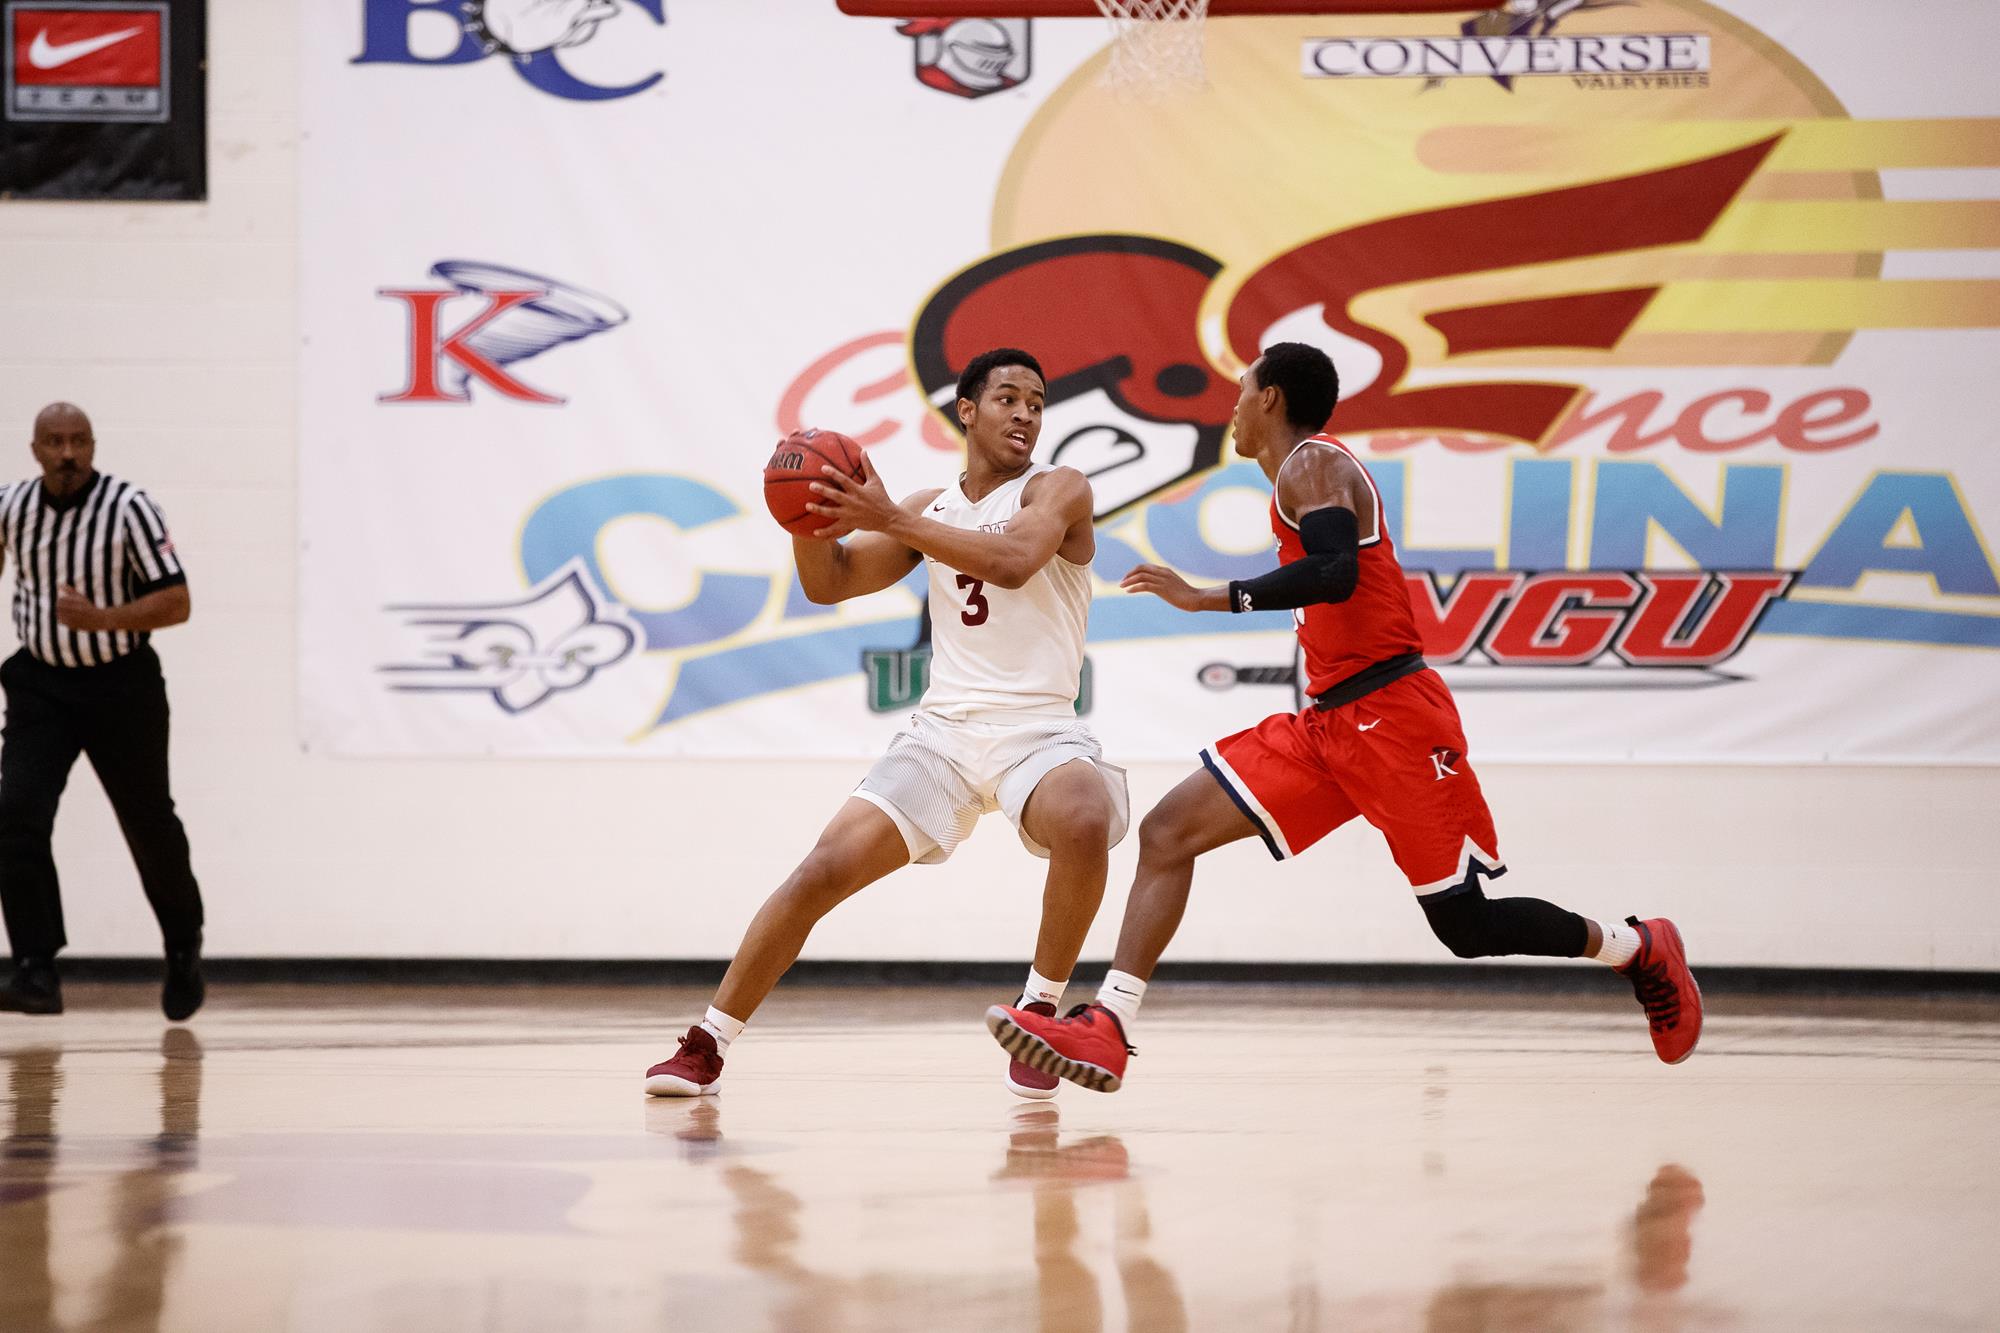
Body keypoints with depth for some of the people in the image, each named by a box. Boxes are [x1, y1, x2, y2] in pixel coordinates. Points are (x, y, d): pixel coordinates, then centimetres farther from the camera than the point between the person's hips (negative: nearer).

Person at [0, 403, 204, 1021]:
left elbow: (176, 603, -19)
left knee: (149, 824, 11)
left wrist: (102, 618, -32)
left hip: (122, 686, -2)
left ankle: (184, 948, 37)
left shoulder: (129, 508, -17)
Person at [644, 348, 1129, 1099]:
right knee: (825, 868, -11)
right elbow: (828, 583, 12)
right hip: (945, 728, 4)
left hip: (1038, 729, -4)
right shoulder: (931, 510, 15)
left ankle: (1039, 1013, -15)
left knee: (1085, 823, -37)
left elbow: (1012, 560, -22)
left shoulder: (1057, 490, -1)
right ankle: (706, 1045, 0)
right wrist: (811, 513, -9)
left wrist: (892, 520, -27)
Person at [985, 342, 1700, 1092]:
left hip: (1390, 718, -10)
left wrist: (1210, 599, -28)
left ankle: (1638, 951, 20)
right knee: (1169, 832, -5)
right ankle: (1106, 1031, -13)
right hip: (1330, 722, 10)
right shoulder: (1309, 471, 19)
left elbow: (1337, 575, -27)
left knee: (1466, 926, -3)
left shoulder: (1312, 465, -10)